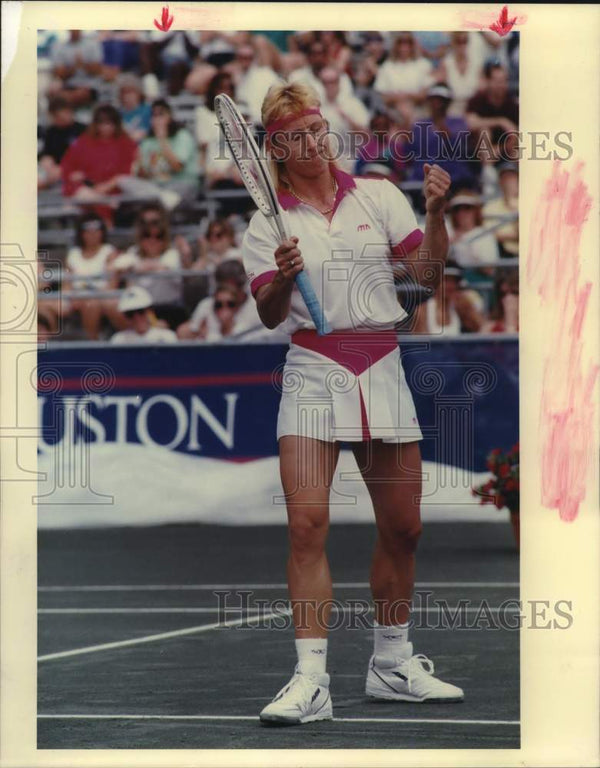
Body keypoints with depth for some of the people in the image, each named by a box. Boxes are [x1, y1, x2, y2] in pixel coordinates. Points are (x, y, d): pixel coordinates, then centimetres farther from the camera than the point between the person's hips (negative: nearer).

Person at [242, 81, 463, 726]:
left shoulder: (379, 196, 7)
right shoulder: (268, 223, 5)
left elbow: (429, 274, 2)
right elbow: (269, 315, -3)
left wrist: (436, 212, -13)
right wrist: (282, 277, -23)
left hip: (382, 370, 2)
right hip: (313, 372, -2)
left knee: (402, 528, 6)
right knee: (307, 522, -15)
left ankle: (392, 665, 23)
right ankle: (310, 681, -17)